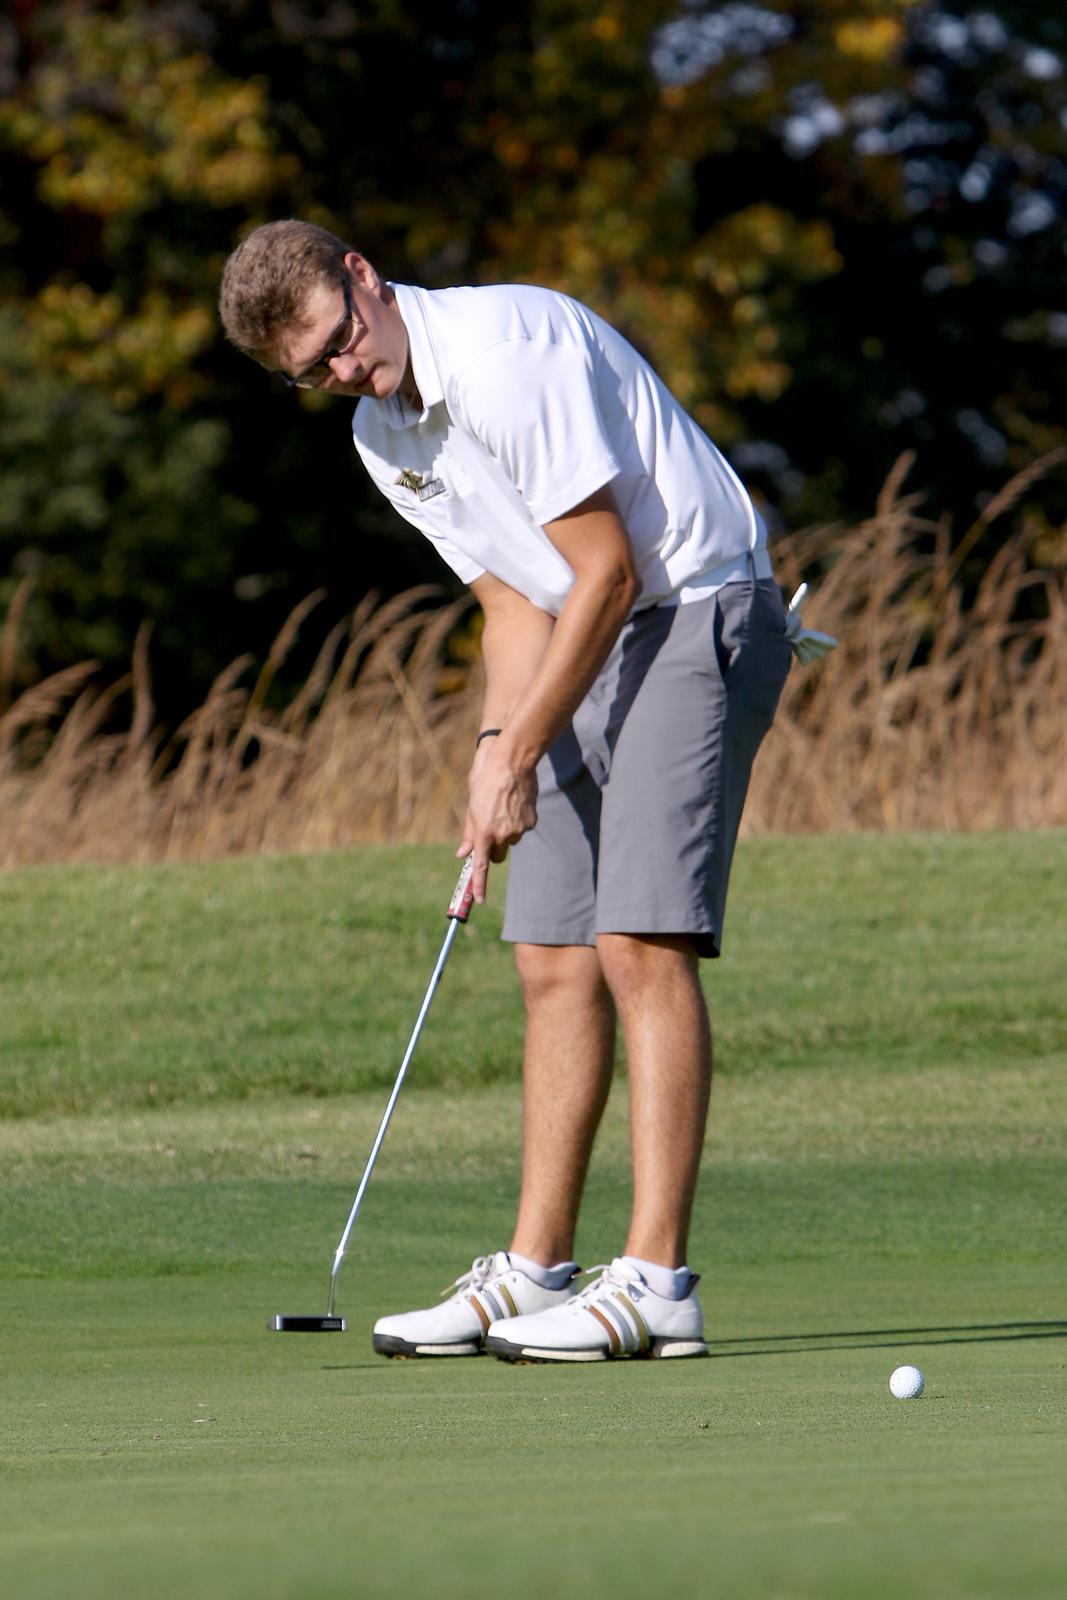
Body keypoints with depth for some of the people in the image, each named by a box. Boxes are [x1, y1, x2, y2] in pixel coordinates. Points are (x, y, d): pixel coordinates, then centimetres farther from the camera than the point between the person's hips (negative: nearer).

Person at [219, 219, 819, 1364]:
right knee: (555, 961, 6)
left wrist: (518, 758, -15)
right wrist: (496, 745, -5)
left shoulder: (506, 352, -22)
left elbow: (608, 573, -20)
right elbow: (515, 603, 13)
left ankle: (656, 1282, -19)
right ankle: (535, 1275, 10)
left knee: (640, 943, -17)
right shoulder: (381, 437, 7)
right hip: (597, 641, 9)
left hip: (699, 614, -9)